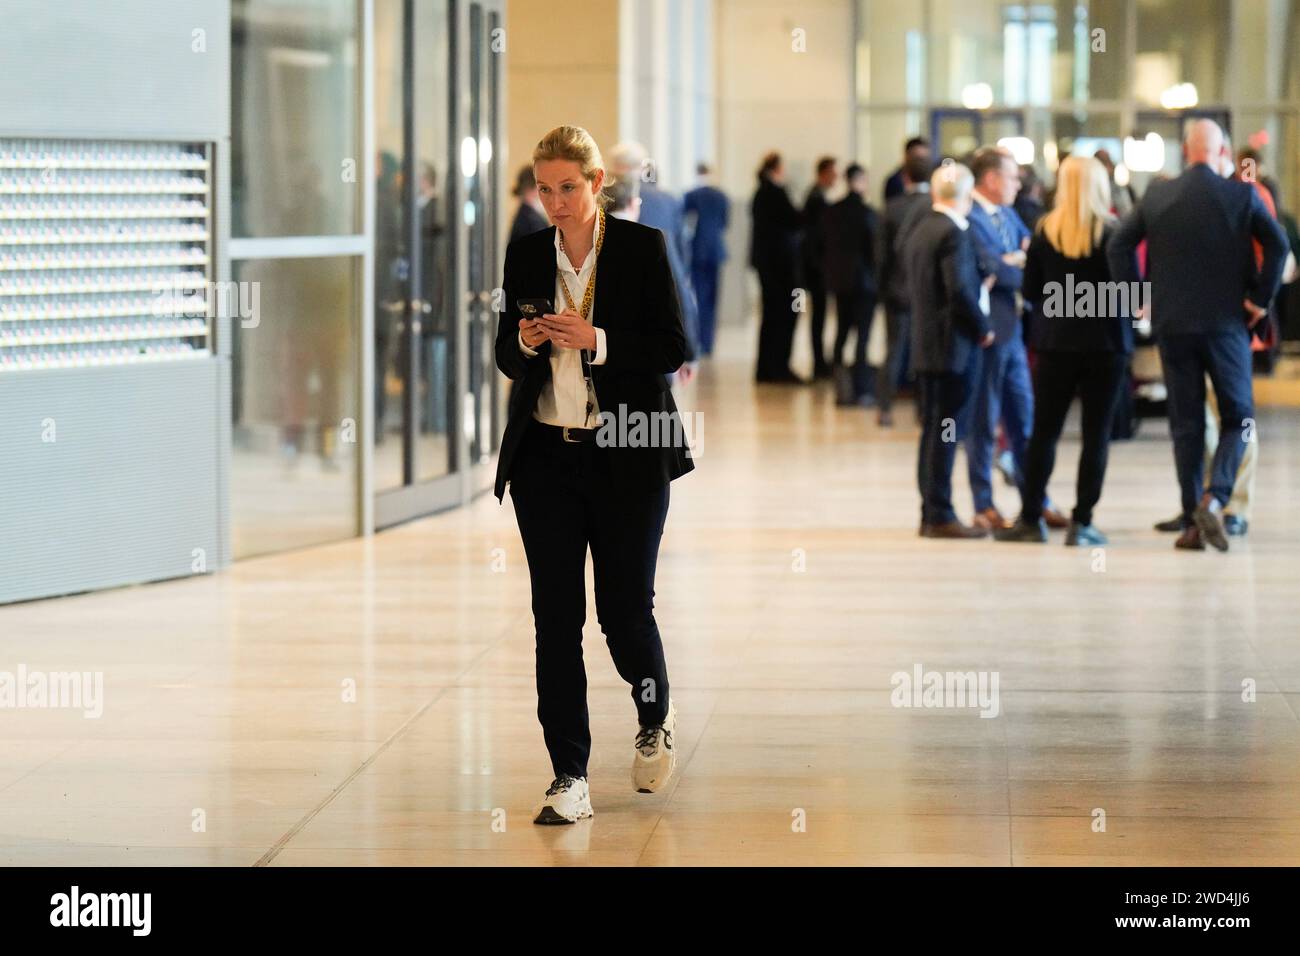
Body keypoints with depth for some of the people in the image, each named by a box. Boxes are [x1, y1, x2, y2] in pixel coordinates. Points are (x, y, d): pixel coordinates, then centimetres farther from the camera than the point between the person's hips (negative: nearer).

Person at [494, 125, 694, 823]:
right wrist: (525, 343, -10)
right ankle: (569, 779, 3)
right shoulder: (525, 256, 8)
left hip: (626, 457, -3)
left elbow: (673, 347, -5)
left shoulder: (642, 248, -3)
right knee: (556, 617, -1)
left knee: (624, 610, 0)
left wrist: (596, 340, -18)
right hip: (545, 456, 3)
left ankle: (656, 720, 32)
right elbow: (506, 357, 13)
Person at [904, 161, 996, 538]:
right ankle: (940, 516, -4)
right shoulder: (954, 233, -15)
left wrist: (978, 285, 18)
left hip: (924, 346, 9)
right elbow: (959, 291, -23)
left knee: (933, 431, 13)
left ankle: (931, 514, 17)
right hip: (953, 346, -9)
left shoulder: (918, 231, 12)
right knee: (945, 432, -6)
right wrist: (983, 327, -10)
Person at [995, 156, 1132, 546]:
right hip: (1106, 343, -2)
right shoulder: (1114, 232, -8)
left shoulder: (1045, 231, -1)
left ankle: (1031, 517, 9)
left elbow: (1030, 290, 0)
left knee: (1044, 431, 8)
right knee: (1096, 434, 3)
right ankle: (1082, 522, 0)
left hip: (1055, 342, 2)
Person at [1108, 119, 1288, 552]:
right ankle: (1214, 498, -14)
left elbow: (1119, 245, 2)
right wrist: (1261, 298, -5)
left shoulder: (1157, 196, 2)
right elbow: (1278, 243, -14)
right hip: (1226, 322, -2)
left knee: (1185, 424, 8)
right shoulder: (1241, 196, -5)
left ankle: (1192, 524, 7)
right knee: (1238, 418, 8)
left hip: (1172, 322, 2)